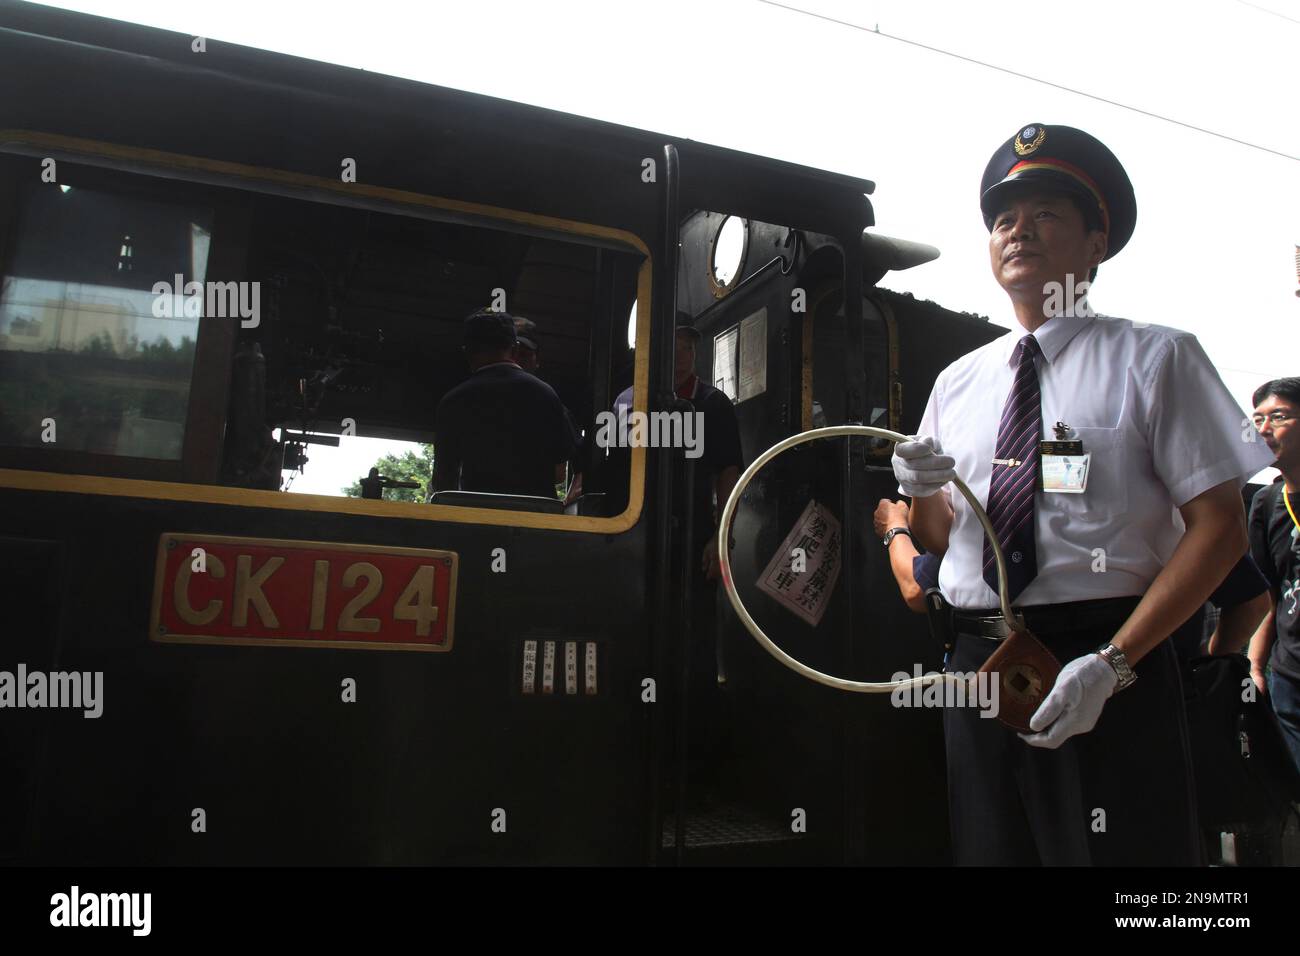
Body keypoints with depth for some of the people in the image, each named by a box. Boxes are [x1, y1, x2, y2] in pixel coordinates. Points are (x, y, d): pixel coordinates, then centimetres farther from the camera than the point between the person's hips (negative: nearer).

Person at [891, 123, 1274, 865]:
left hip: (1111, 681, -4)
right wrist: (924, 490, -7)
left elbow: (1220, 529, -8)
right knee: (991, 849, 14)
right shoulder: (957, 382, 11)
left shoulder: (1154, 357, -1)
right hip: (979, 664, 4)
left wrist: (1112, 663, -17)